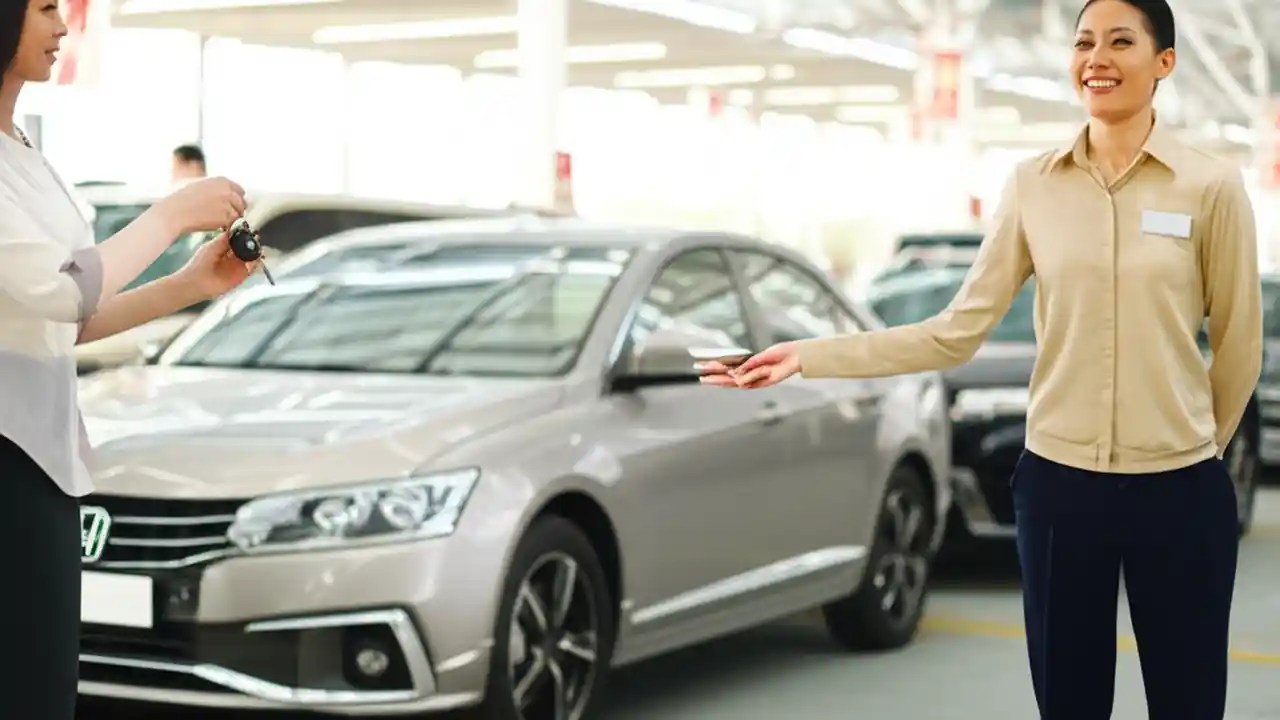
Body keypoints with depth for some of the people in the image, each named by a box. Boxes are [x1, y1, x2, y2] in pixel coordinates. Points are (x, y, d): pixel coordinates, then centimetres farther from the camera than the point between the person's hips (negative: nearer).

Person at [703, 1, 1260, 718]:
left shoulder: (1212, 185, -5)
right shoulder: (1034, 183, 2)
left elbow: (1239, 345, 4)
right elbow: (958, 331, 0)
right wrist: (808, 356, -5)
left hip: (1178, 491, -2)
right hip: (1059, 483, 2)